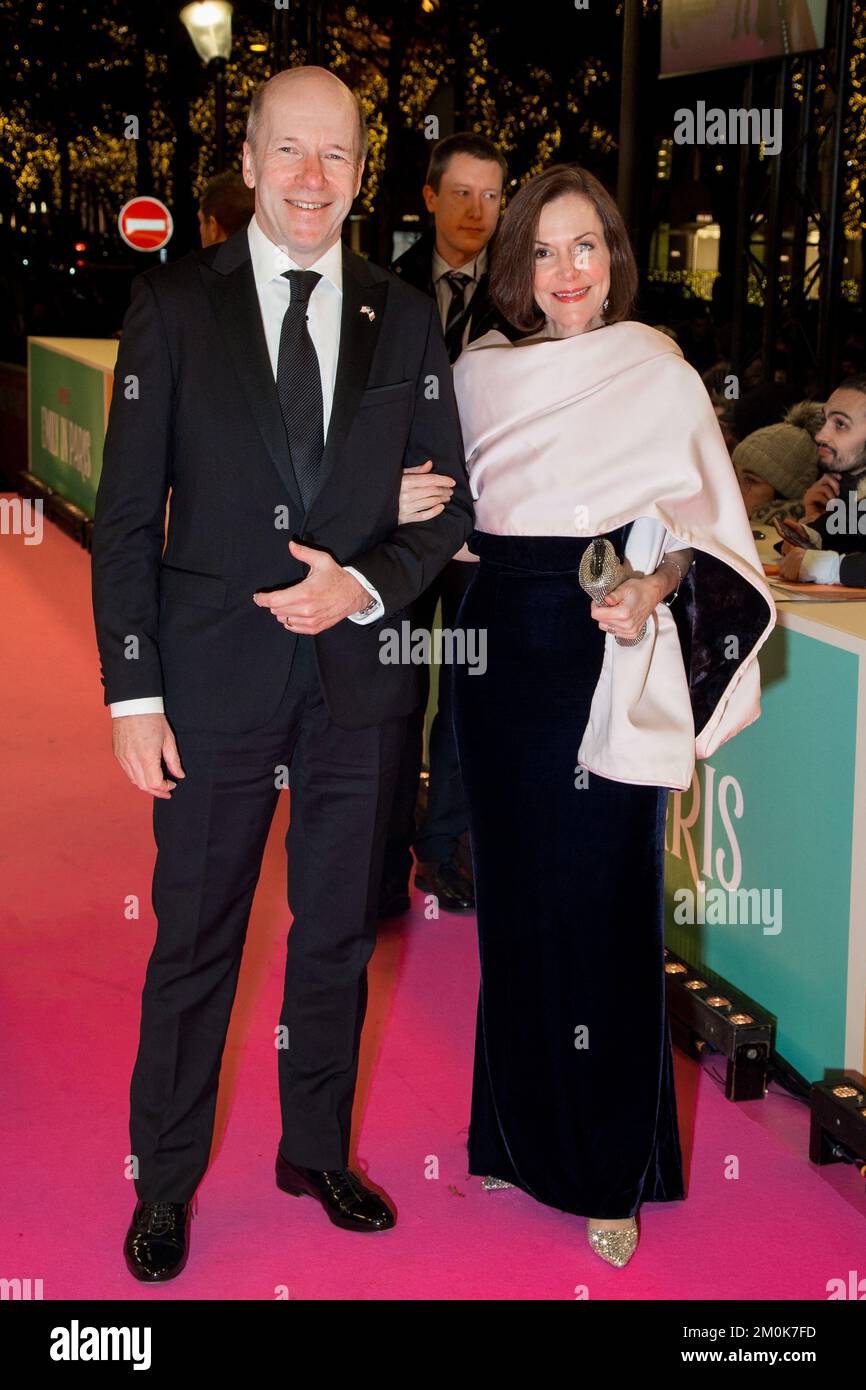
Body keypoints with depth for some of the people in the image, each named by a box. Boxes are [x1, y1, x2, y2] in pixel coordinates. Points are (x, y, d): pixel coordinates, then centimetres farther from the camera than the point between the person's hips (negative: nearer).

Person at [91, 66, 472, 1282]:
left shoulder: (404, 318, 6)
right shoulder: (174, 303, -1)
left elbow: (450, 504, 8)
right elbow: (127, 512, -3)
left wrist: (368, 582, -12)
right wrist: (133, 690, -9)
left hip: (360, 677, 3)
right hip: (215, 675, -2)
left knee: (340, 933, 15)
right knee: (194, 942, 7)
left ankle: (318, 1152, 34)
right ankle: (165, 1183, 24)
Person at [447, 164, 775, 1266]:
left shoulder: (658, 374, -3)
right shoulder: (480, 372, 8)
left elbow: (697, 519, -4)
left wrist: (654, 587, -23)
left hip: (605, 657, -4)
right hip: (501, 647, 4)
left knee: (600, 904, -1)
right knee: (513, 897, 12)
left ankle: (610, 1171, 14)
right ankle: (523, 1132, 29)